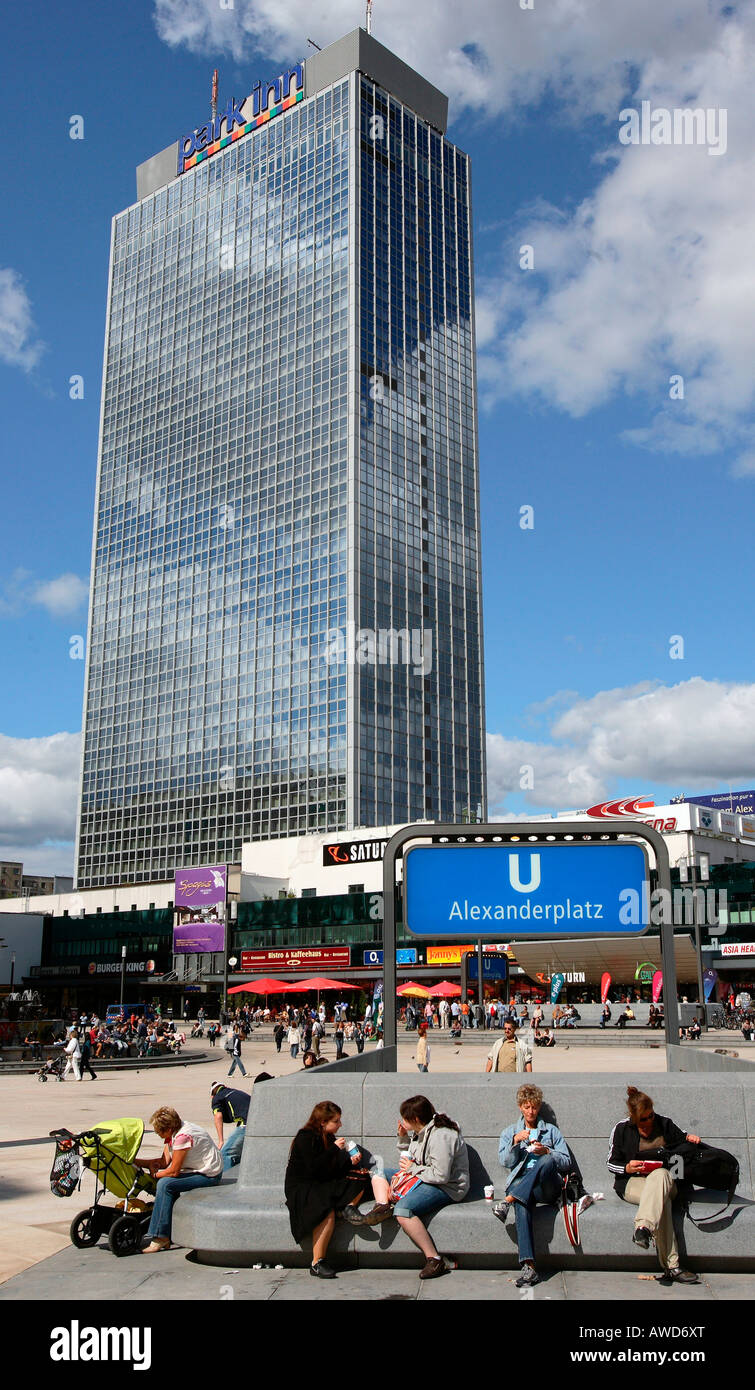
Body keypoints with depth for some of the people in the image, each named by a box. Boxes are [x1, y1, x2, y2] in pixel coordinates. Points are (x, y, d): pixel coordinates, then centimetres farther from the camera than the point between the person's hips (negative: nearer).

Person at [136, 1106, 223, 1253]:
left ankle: (160, 1237, -14)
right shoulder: (172, 1133, 4)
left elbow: (174, 1171, -21)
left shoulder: (183, 1136, -25)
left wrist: (155, 1175, -5)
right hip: (197, 1169, 10)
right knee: (164, 1182, -4)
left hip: (209, 1175, -10)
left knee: (165, 1184, -21)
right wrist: (135, 1161, -3)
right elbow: (165, 1162, 2)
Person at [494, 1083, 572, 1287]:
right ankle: (529, 1267, -50)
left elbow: (566, 1162, 15)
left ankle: (508, 1200, -48)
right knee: (522, 1204, -39)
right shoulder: (509, 1132, 28)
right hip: (520, 1182, 0)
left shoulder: (552, 1131, 26)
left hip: (549, 1187, 0)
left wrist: (546, 1152, -3)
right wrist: (515, 1142, -3)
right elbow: (504, 1161, 13)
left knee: (547, 1161, -37)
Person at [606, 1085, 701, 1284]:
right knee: (661, 1200, -38)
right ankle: (671, 1266, -47)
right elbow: (611, 1163, 7)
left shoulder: (664, 1123, 9)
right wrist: (628, 1168, -14)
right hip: (632, 1182, -2)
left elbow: (680, 1139, 24)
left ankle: (643, 1228, -57)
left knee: (659, 1175, -40)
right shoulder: (621, 1129, 3)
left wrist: (689, 1138, 0)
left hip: (663, 1178, 2)